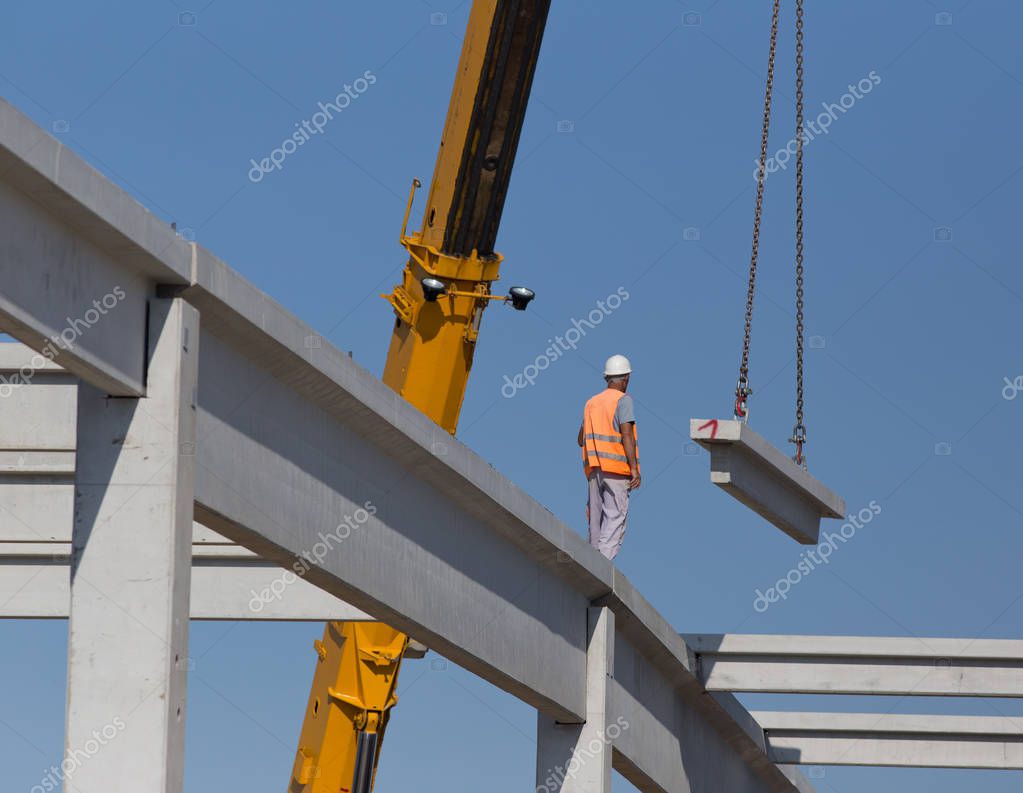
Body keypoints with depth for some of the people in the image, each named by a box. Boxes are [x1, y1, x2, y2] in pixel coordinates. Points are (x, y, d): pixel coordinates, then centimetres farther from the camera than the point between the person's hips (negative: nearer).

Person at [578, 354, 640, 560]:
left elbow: (581, 439, 22)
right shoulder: (623, 400, -3)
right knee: (616, 517, -11)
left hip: (593, 468, 6)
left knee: (596, 519, 10)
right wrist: (634, 469, -14)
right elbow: (627, 435, -13)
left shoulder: (592, 403, 16)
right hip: (617, 468, -6)